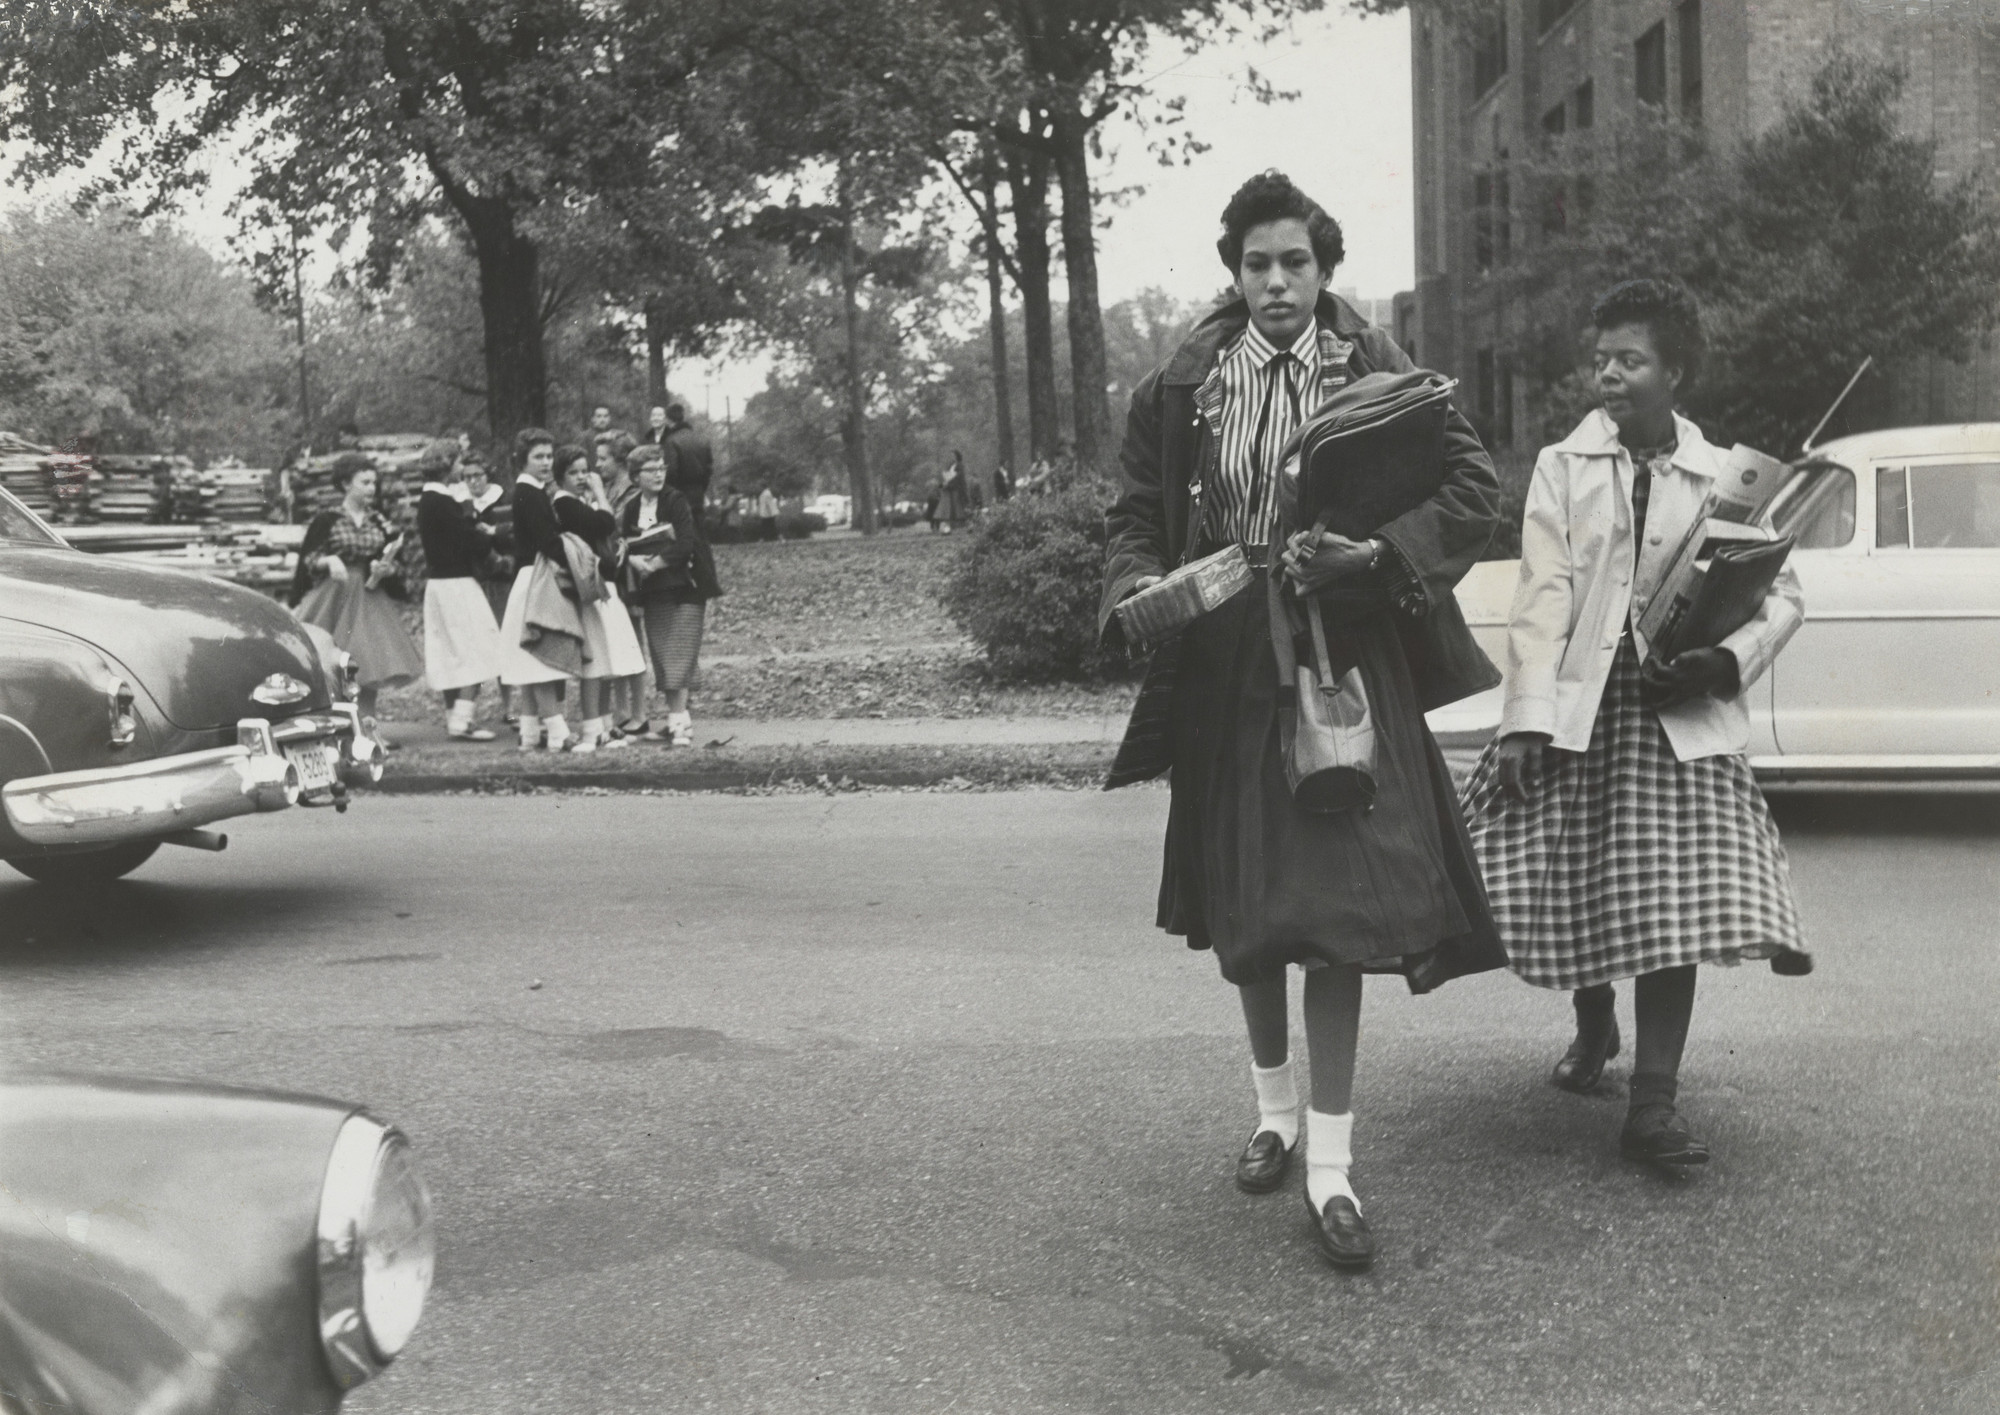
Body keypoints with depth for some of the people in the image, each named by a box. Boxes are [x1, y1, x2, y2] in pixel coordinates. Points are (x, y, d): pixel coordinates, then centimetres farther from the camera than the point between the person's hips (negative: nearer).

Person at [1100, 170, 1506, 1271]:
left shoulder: (1380, 378, -2)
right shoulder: (1179, 390, 3)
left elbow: (1471, 489, -3)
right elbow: (1135, 516, 9)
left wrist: (1376, 552, -18)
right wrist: (1139, 588, -11)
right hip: (1222, 669, 3)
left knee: (1333, 904, -6)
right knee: (1240, 905, 13)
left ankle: (1330, 1165, 4)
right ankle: (1273, 1106, 36)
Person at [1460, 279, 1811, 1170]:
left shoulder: (1722, 479, 8)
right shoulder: (1563, 467, 5)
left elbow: (1783, 596, 10)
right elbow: (1543, 596, -3)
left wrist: (1729, 660, -9)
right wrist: (1526, 720, -11)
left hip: (1679, 716, 0)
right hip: (1576, 705, 0)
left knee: (1673, 899, -8)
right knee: (1562, 886, 3)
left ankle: (1654, 1105, -2)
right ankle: (1592, 1026, 33)